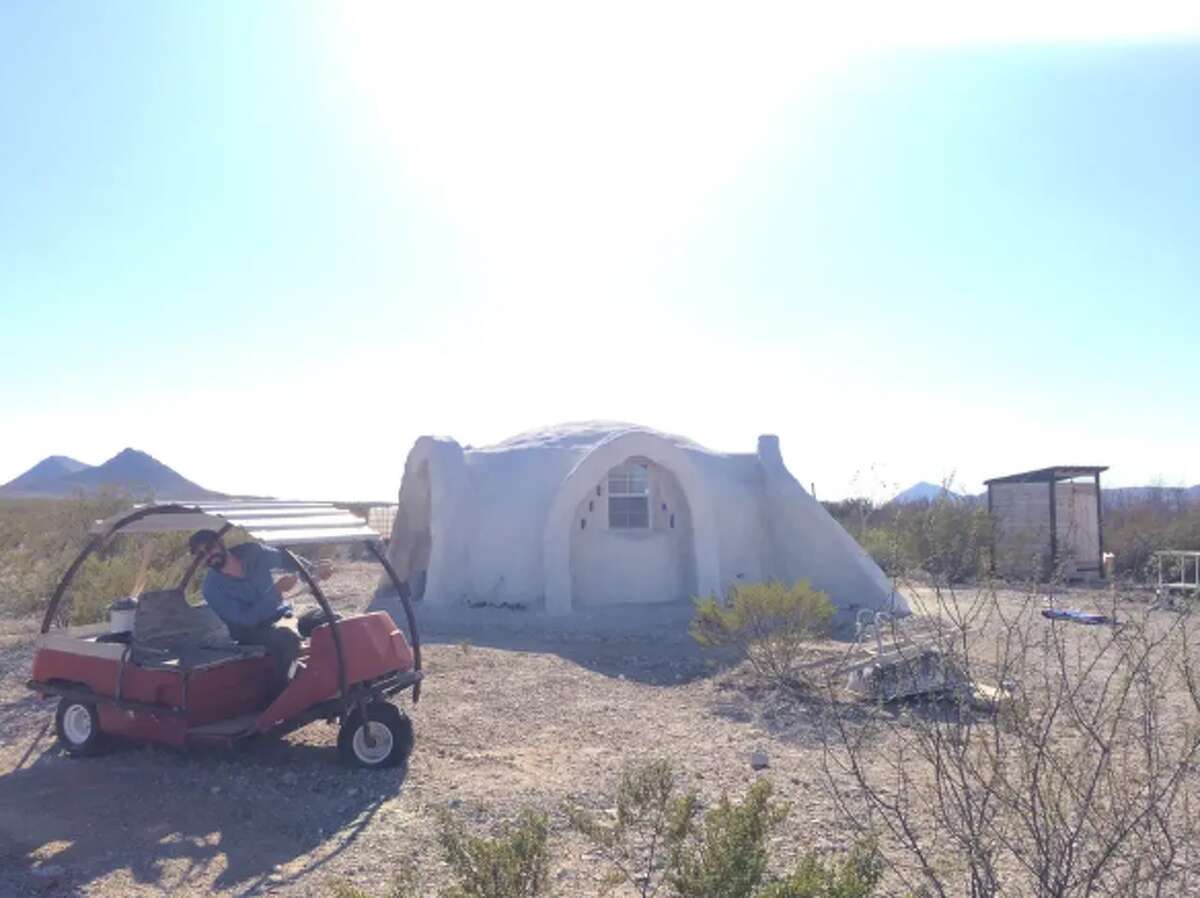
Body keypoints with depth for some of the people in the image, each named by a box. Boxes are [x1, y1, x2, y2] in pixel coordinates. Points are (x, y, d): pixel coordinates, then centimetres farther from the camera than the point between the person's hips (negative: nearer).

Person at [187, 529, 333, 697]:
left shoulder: (252, 552, -6)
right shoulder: (212, 588, -17)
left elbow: (286, 560, 10)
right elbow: (248, 619, -21)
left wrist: (313, 570, -8)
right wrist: (276, 590, -29)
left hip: (283, 617, 5)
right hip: (252, 633, -5)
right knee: (287, 637, -35)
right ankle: (281, 692, -21)